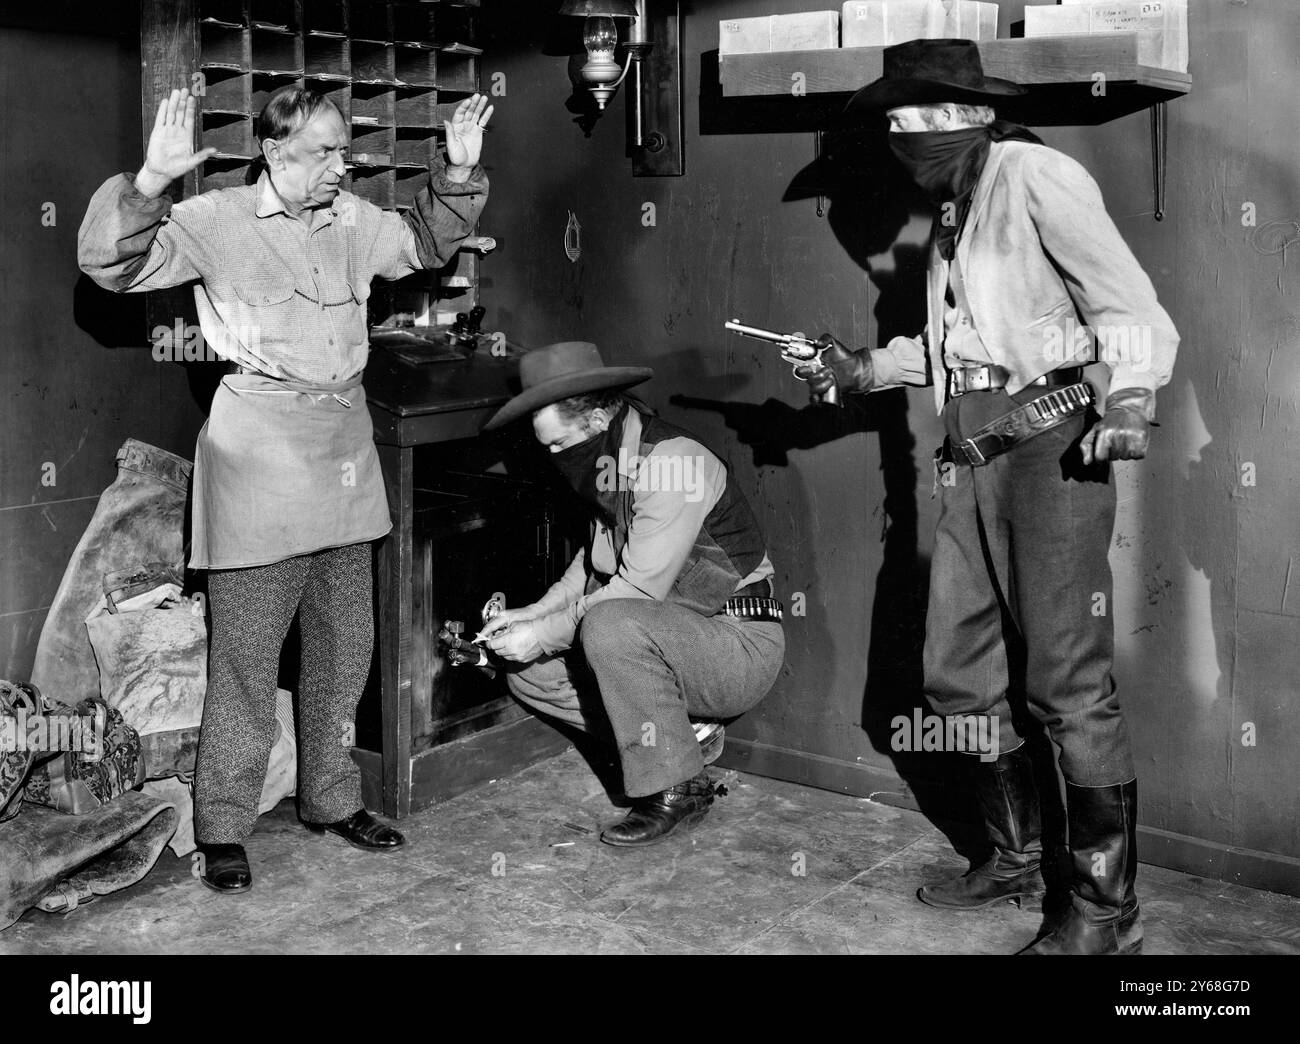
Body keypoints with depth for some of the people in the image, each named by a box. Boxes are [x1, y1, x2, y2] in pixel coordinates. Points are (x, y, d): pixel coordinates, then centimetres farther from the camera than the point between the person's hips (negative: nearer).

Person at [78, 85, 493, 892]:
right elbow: (111, 263, -13)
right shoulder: (218, 221, -7)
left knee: (344, 646, 14)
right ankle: (223, 829, 10)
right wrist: (151, 182, -29)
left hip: (345, 448, 6)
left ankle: (332, 800, 29)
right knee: (246, 657, -2)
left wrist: (459, 176, 13)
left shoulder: (355, 221, 10)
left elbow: (427, 246, 28)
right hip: (259, 450, -6)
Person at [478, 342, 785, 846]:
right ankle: (683, 731, 4)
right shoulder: (611, 465, 7)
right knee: (528, 672, 1)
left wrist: (545, 633, -20)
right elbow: (593, 561, 18)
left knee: (611, 626, -35)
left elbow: (638, 589, -25)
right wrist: (536, 612, 2)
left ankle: (677, 789, -19)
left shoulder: (674, 463, -22)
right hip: (678, 641, 9)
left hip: (742, 647, -9)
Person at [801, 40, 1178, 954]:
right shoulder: (954, 209, 18)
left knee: (1069, 686, -7)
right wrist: (863, 368, 24)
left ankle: (1108, 912, 3)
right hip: (973, 460, 9)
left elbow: (1129, 304, -15)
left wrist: (1132, 398, -31)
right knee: (958, 673, 12)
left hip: (1049, 446, -9)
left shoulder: (1033, 175, -8)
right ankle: (1015, 858, 29)